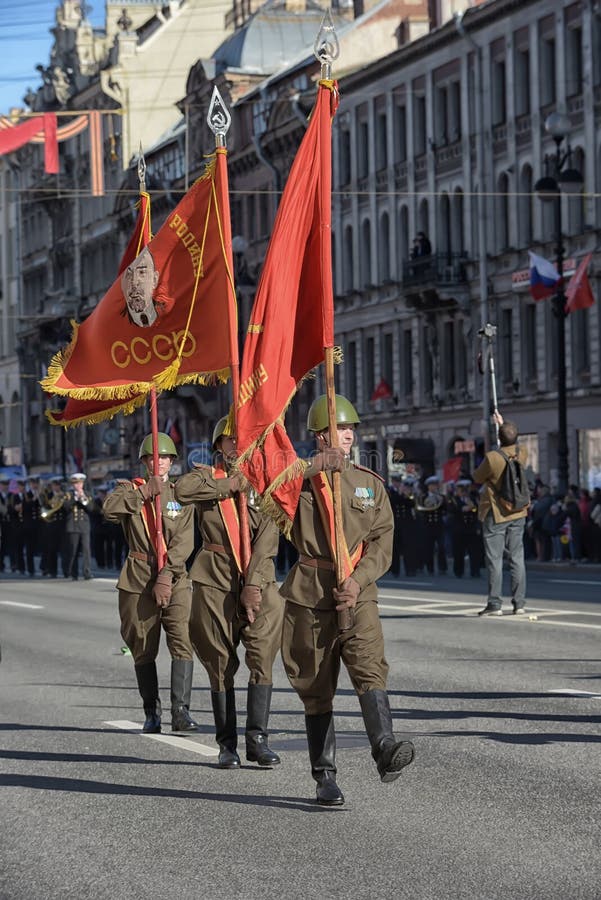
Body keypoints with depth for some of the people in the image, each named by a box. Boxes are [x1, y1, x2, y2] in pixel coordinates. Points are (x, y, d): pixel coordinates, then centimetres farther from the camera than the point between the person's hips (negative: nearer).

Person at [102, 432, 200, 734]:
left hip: (174, 578, 0)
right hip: (138, 579, 0)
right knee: (143, 649, 4)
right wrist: (146, 492, -20)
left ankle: (180, 711, -19)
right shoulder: (130, 489, 8)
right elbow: (109, 509, -16)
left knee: (182, 640, -16)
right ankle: (151, 713, 16)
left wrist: (166, 576, -16)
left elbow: (183, 541, -4)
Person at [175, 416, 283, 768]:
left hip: (258, 579, 0)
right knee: (221, 664, 2)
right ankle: (227, 744, 8)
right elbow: (183, 490, -17)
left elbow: (267, 538, -4)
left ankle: (257, 739, -3)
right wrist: (229, 485, -13)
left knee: (262, 660, -8)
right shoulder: (206, 476, 8)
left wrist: (254, 584, -13)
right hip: (215, 581, 0)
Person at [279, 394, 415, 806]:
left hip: (359, 594, 1)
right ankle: (325, 777, 11)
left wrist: (357, 582, -12)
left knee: (371, 667, -21)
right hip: (310, 595, -1)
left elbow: (382, 544, 5)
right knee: (317, 689, 4)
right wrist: (314, 466, -22)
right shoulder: (300, 478, 4)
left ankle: (385, 749, -38)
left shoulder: (370, 484, 11)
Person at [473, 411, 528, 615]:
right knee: (517, 557, 7)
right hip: (518, 514, 5)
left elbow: (477, 478, -3)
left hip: (495, 514, -5)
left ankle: (495, 604, -2)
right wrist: (502, 424, 32)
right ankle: (519, 603, 6)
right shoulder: (522, 453, -3)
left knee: (494, 559, -1)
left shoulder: (492, 457, -20)